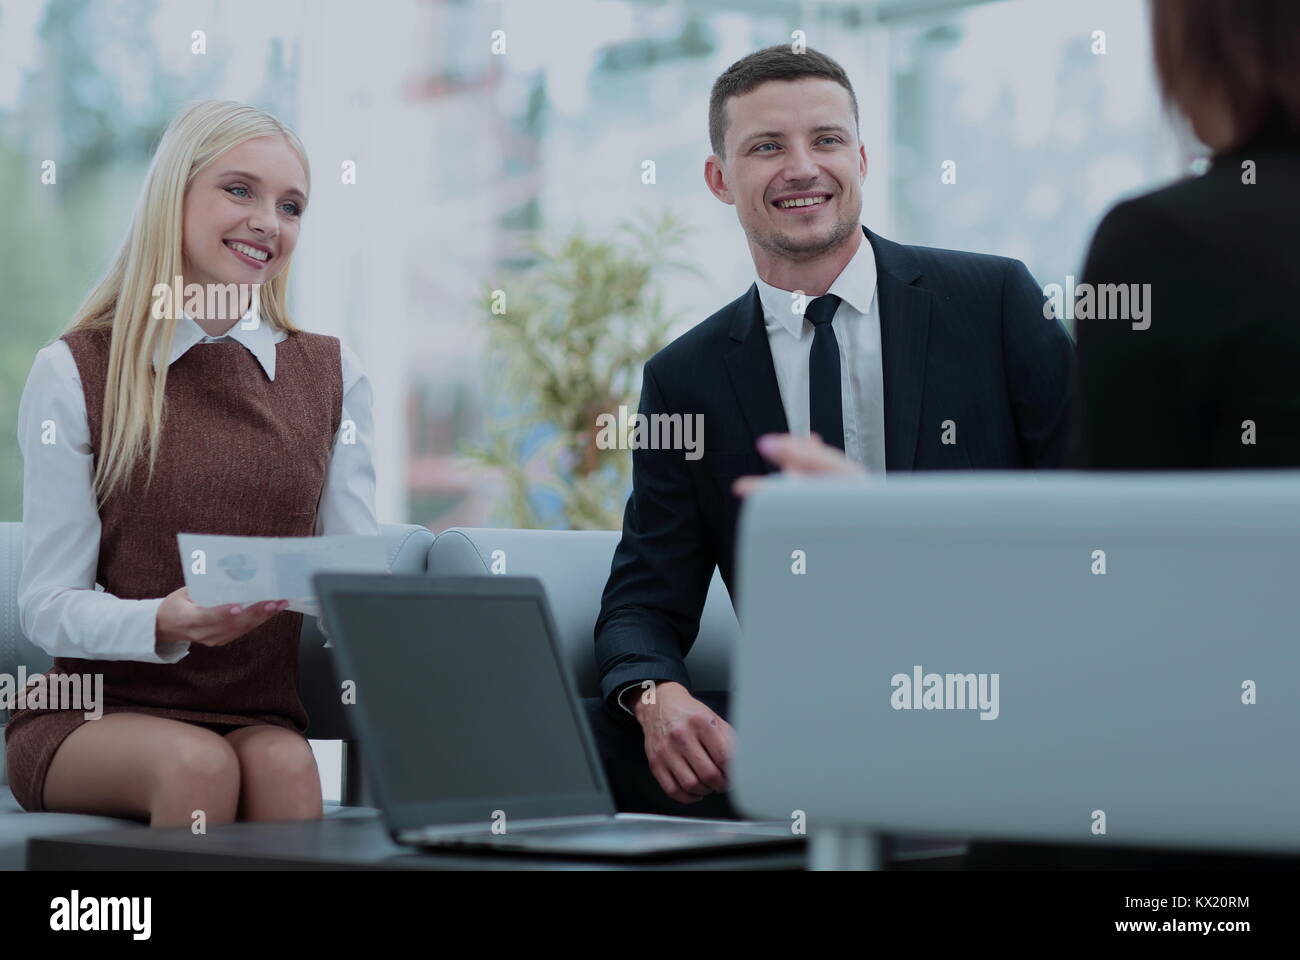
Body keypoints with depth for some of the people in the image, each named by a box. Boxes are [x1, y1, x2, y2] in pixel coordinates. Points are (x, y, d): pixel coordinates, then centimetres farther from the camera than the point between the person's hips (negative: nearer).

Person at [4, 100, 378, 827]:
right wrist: (166, 620, -24)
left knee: (285, 767, -33)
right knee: (198, 764, -34)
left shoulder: (332, 377, 11)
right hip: (96, 712, -1)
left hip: (262, 718, 2)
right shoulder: (73, 375, 1)